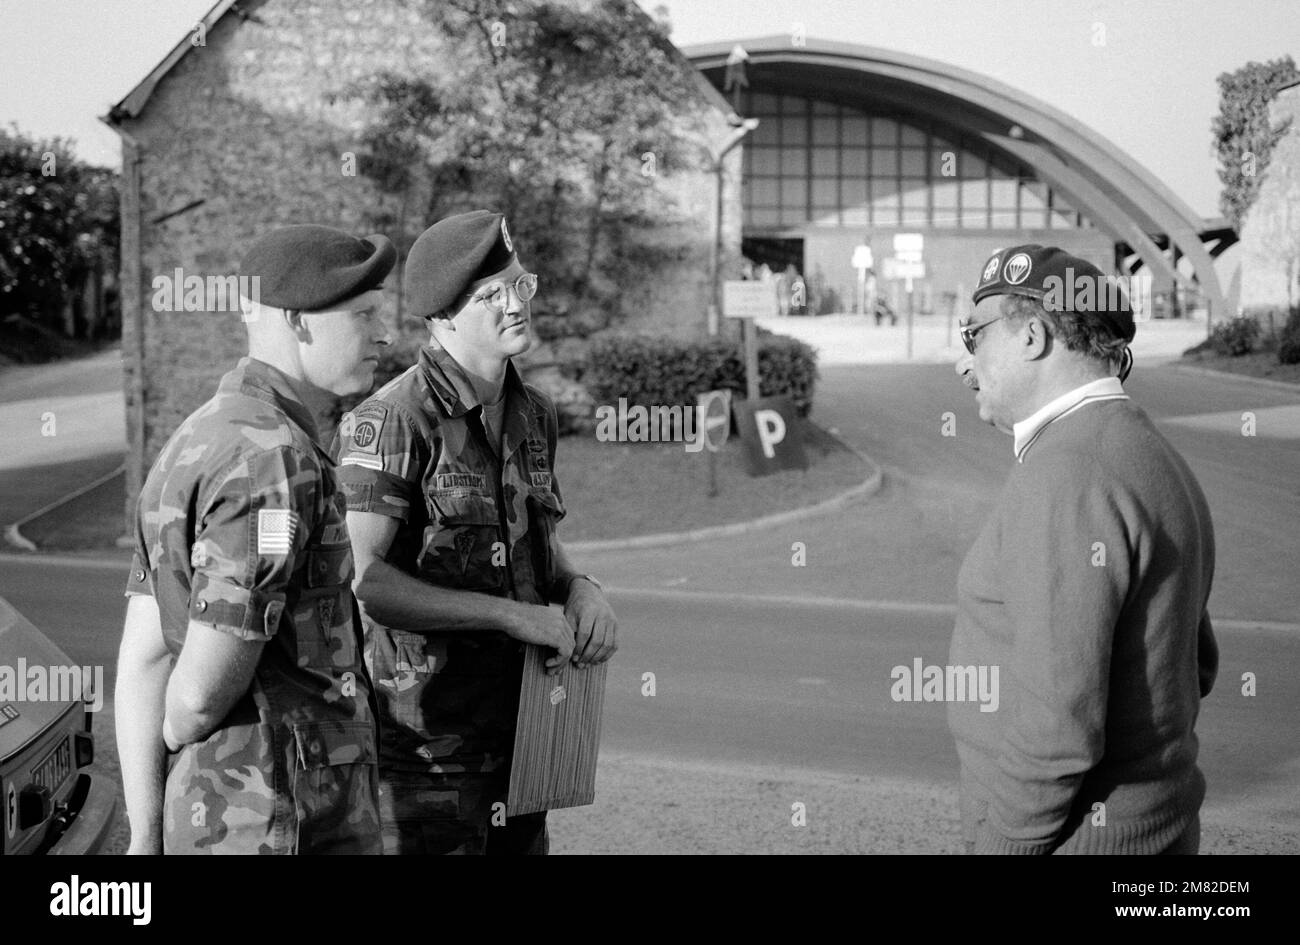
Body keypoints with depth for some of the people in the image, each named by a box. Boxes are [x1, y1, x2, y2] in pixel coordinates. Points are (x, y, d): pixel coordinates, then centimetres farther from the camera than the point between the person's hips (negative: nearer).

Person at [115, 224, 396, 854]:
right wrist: (178, 735, 1)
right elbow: (201, 690, -23)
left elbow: (143, 658, 9)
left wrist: (146, 838, 10)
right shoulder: (273, 460, -20)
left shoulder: (198, 442, 11)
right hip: (283, 827, -9)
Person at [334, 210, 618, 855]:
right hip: (423, 748, -7)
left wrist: (581, 590, -1)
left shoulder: (533, 415, 9)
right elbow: (360, 578, -24)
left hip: (516, 739, 7)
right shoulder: (390, 422, -16)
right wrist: (509, 614, -22)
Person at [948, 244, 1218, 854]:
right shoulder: (1152, 461, 11)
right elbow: (1194, 666, 20)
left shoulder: (1065, 477, -22)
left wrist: (1000, 847, -17)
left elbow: (1057, 720, -26)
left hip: (1064, 838, -9)